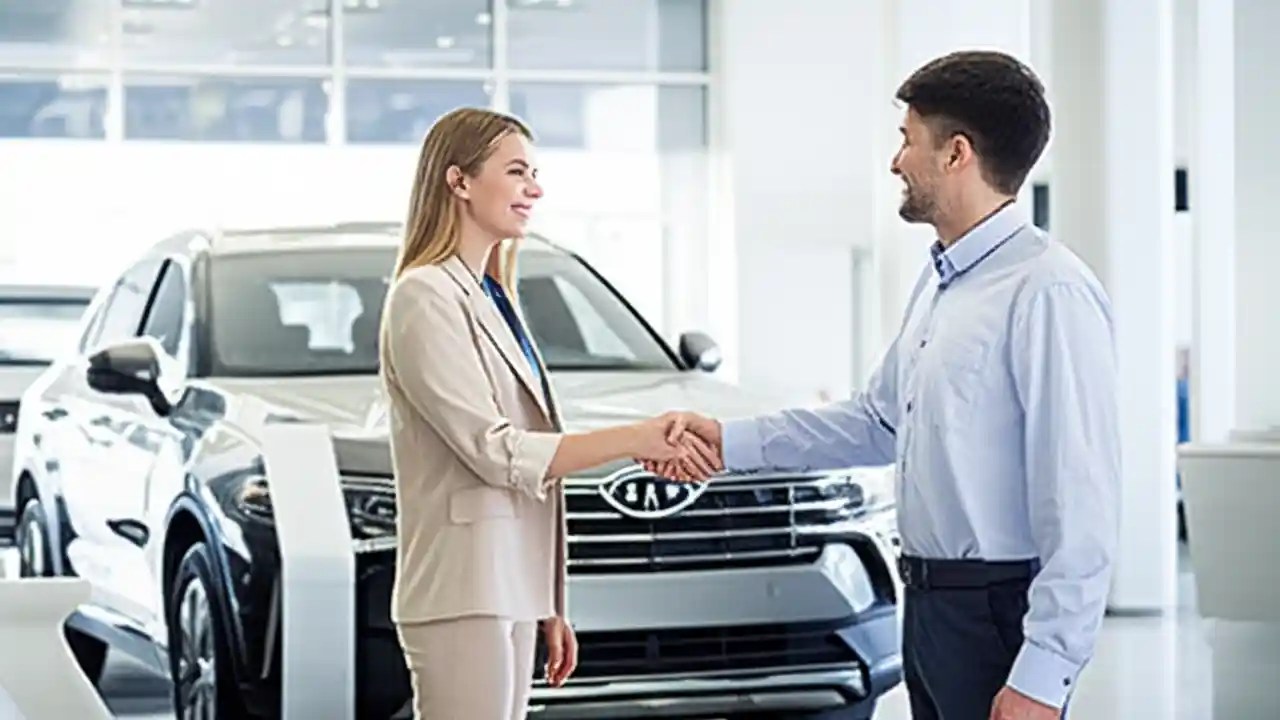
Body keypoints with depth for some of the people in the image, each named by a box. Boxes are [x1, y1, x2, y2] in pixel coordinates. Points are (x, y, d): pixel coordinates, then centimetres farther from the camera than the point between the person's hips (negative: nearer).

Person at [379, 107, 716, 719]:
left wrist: (548, 606, 18)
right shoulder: (426, 298, -9)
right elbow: (495, 453, -14)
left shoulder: (491, 297, 19)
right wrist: (633, 439, -14)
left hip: (510, 590, 9)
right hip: (463, 595, -9)